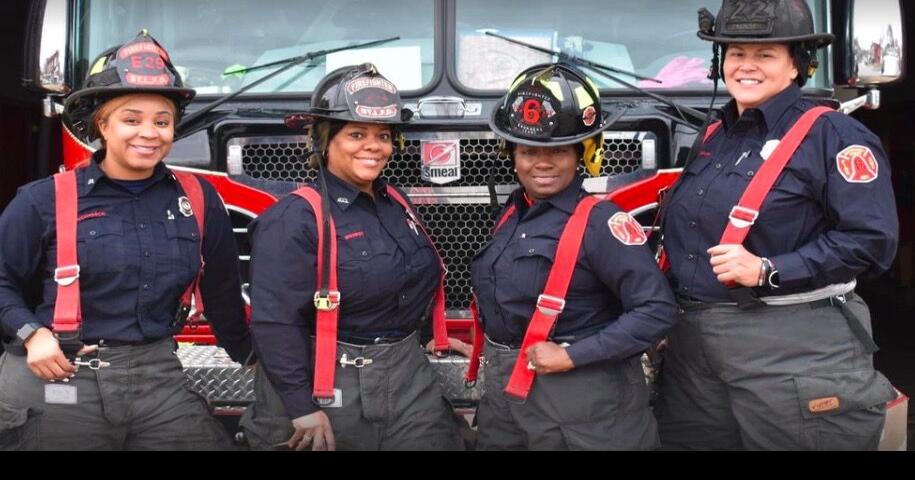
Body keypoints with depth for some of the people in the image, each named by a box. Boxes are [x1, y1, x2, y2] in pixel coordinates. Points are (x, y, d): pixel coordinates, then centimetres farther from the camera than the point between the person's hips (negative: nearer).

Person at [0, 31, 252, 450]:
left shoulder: (199, 200, 3)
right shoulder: (46, 200, -5)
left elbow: (222, 292, 13)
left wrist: (252, 357, 20)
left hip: (159, 379, 2)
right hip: (56, 384, -2)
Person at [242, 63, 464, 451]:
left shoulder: (396, 203, 8)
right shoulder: (294, 219, -16)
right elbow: (275, 322, -21)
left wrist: (436, 336, 21)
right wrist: (301, 408, -22)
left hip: (410, 379, 7)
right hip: (334, 392, -7)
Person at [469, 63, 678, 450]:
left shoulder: (598, 221, -16)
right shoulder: (513, 215, 5)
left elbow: (657, 309, -22)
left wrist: (572, 356, -22)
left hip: (581, 404, -7)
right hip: (505, 396, 7)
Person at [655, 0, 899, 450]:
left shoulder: (832, 135, -9)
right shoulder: (715, 137, 14)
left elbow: (871, 239, -16)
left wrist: (768, 272, -21)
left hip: (792, 352, -7)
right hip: (694, 342, 7)